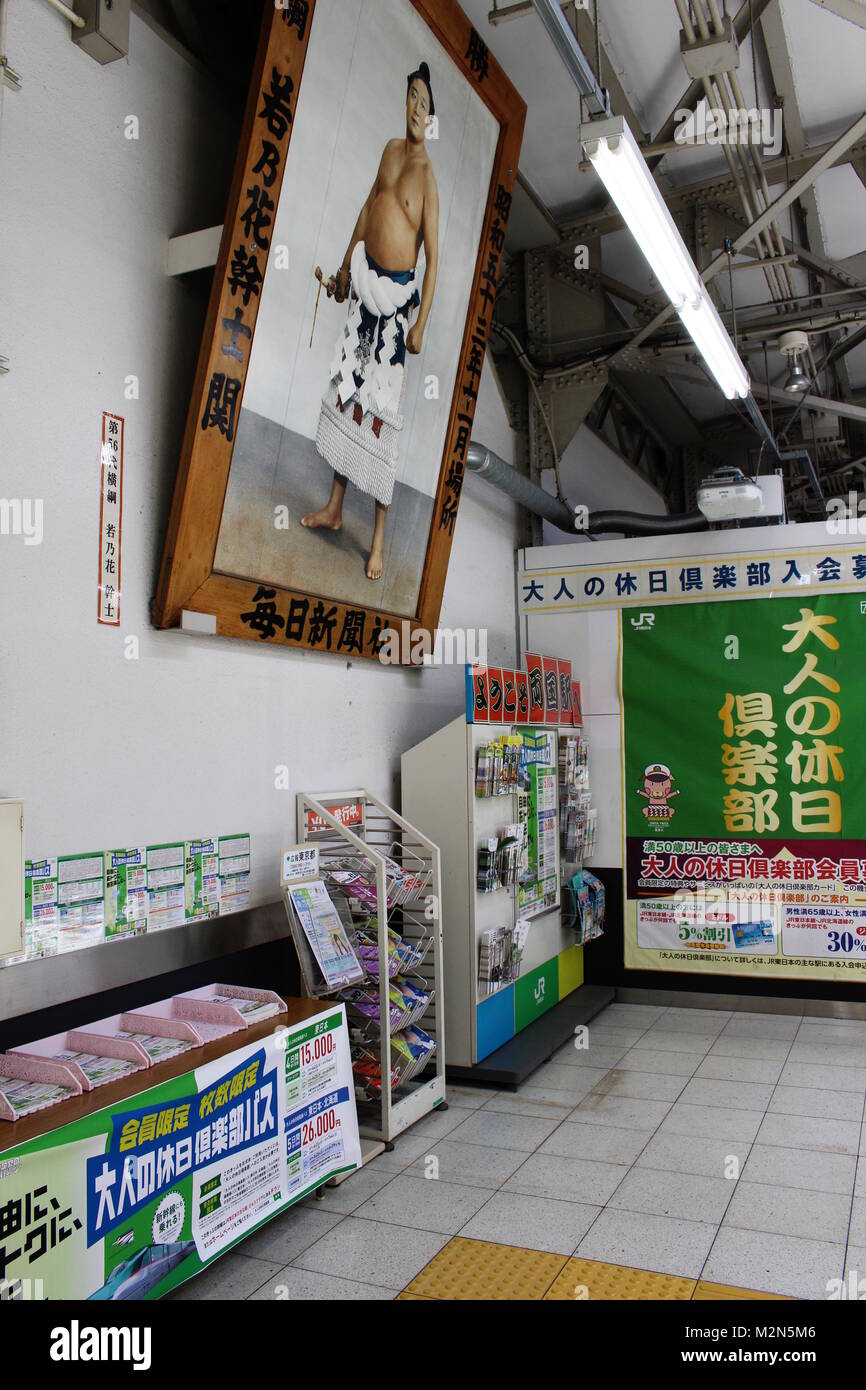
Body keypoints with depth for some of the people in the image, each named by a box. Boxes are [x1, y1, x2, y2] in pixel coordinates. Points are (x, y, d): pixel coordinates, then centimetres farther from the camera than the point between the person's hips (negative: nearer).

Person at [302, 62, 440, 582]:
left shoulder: (429, 173, -9)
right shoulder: (391, 149, 12)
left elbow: (435, 257, -14)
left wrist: (421, 322, -20)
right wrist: (346, 266, 24)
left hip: (398, 291, -7)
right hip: (366, 280, 7)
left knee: (384, 406, -7)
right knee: (345, 389, 10)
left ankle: (380, 537, 0)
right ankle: (335, 508, 22)